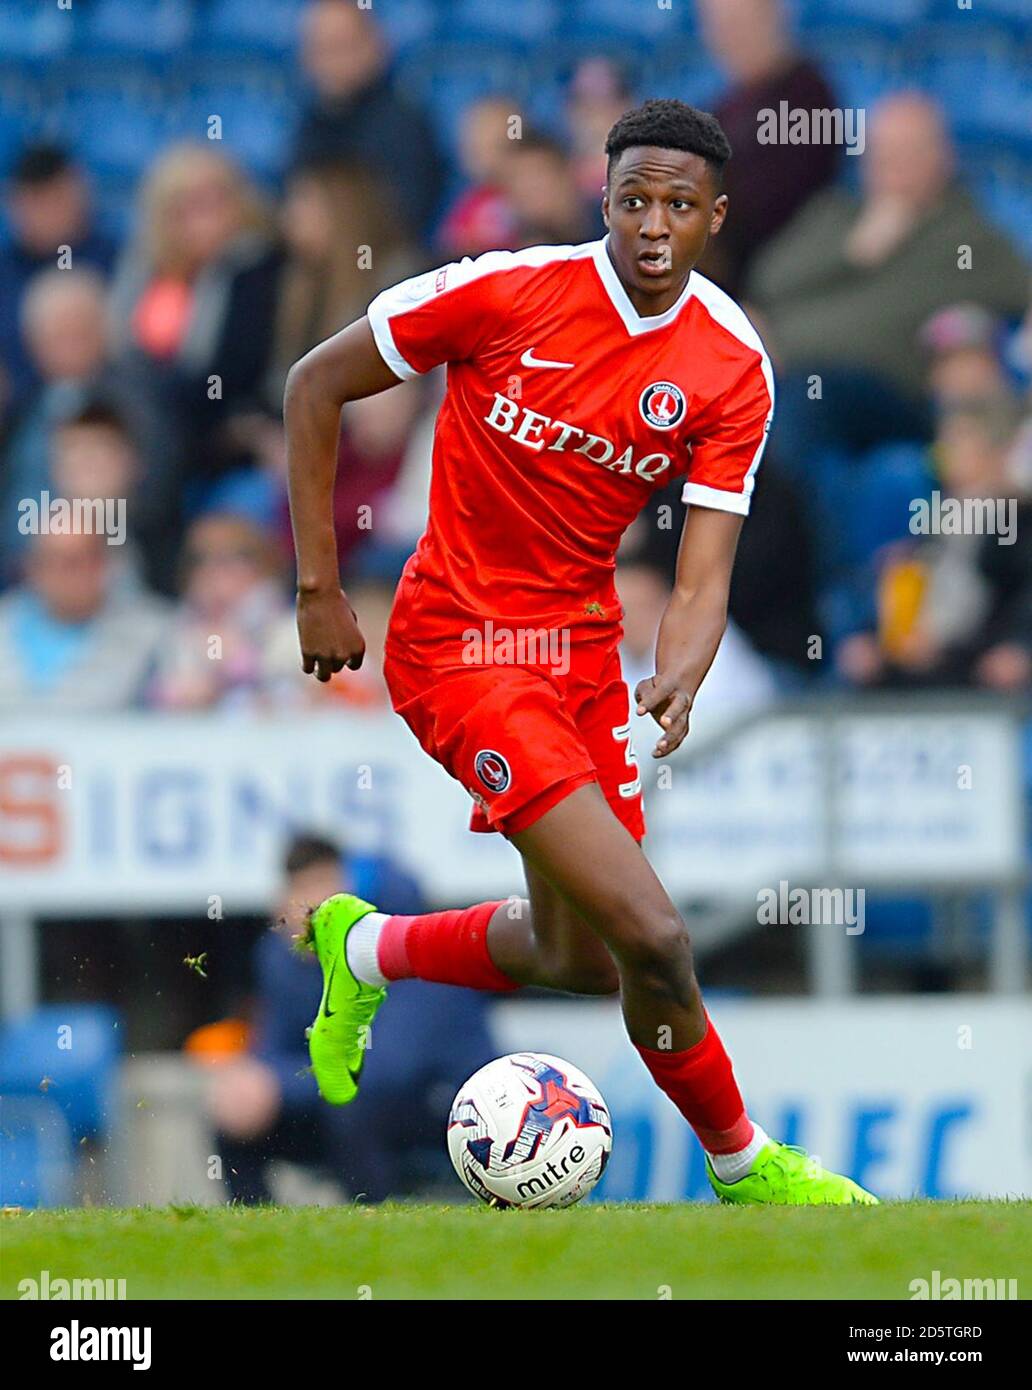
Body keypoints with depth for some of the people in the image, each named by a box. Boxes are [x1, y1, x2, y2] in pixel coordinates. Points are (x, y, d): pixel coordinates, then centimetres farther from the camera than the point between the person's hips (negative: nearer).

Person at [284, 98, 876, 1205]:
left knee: (580, 960, 15)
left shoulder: (732, 370, -6)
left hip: (583, 645, 6)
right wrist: (319, 590, -7)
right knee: (651, 936, -16)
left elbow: (702, 576, -9)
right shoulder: (504, 293, -17)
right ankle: (738, 1161, 6)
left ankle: (363, 948, 41)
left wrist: (676, 684, -31)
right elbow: (315, 384, -6)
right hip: (460, 646, -6)